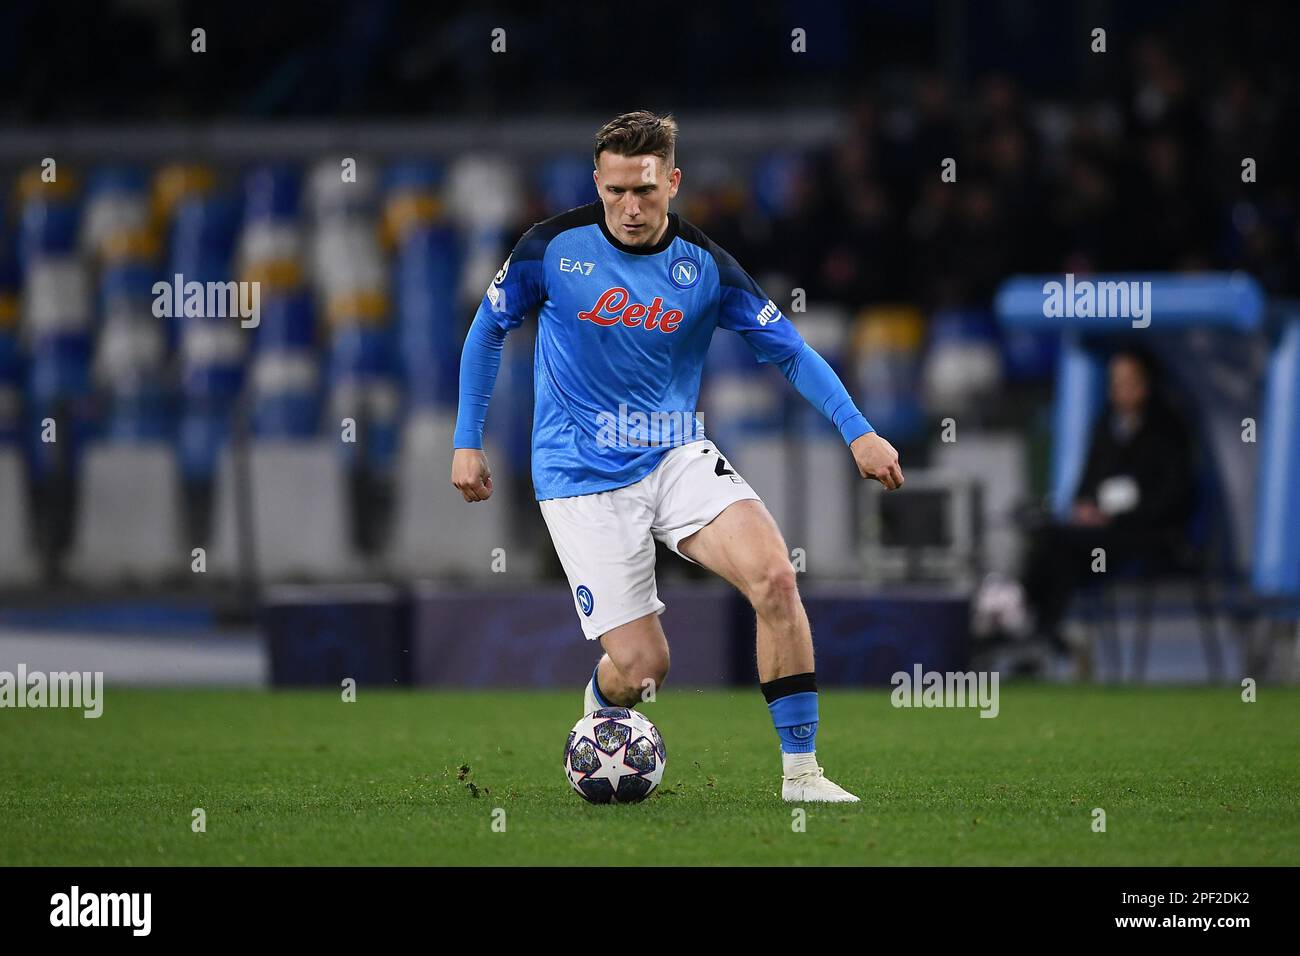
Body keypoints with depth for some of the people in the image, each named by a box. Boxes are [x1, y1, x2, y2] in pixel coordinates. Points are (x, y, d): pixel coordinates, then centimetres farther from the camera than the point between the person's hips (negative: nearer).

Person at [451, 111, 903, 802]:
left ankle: (800, 771, -16)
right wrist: (467, 442, 6)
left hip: (676, 454, 2)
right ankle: (600, 704, 33)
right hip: (582, 479, -2)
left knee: (773, 575, -24)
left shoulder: (705, 266, -5)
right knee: (641, 669, -8)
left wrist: (856, 431, -11)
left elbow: (789, 350, 1)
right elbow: (489, 328, 7)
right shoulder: (553, 246, -8)